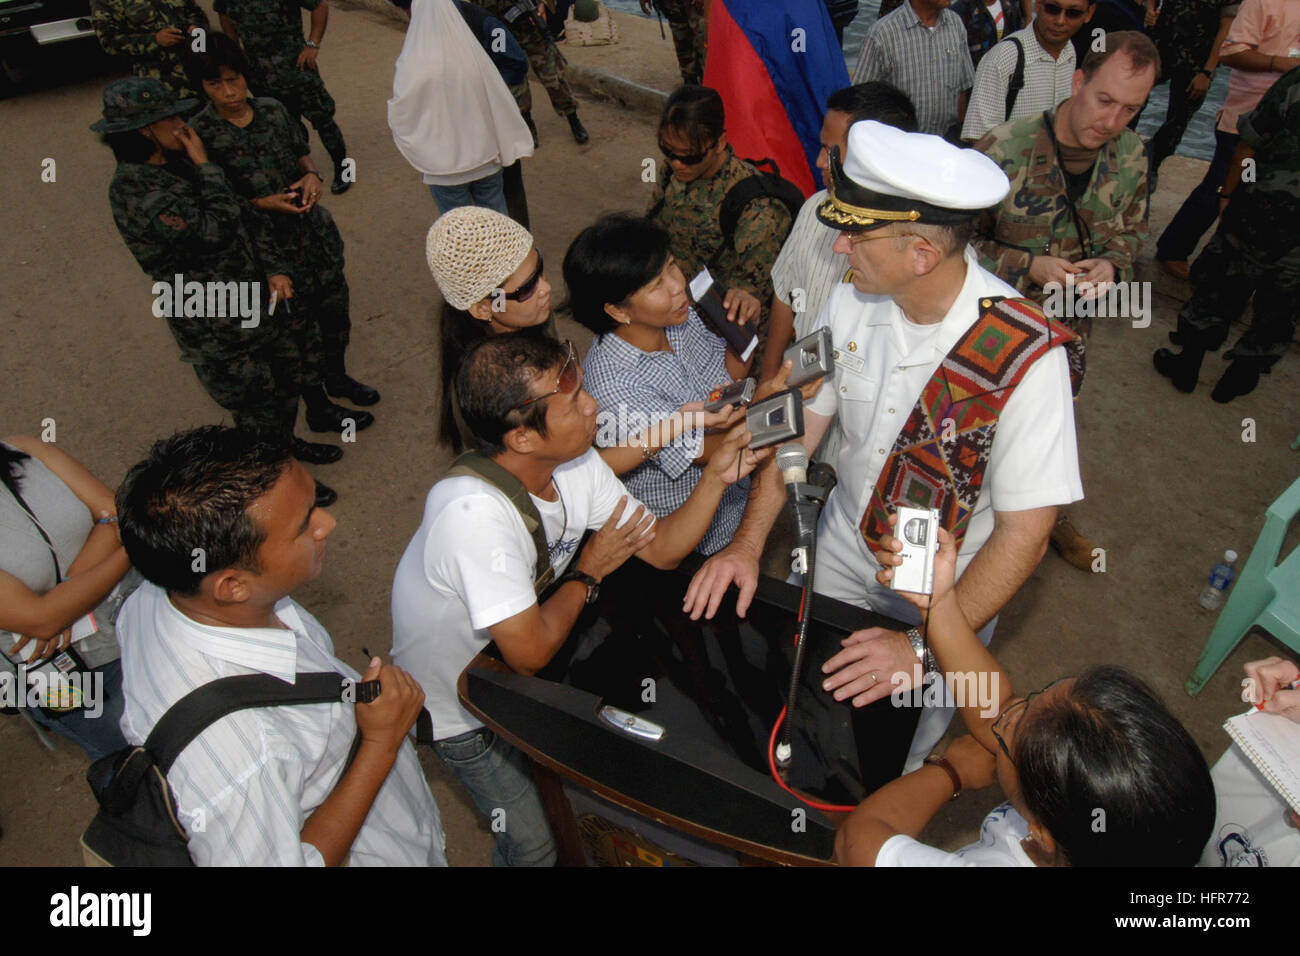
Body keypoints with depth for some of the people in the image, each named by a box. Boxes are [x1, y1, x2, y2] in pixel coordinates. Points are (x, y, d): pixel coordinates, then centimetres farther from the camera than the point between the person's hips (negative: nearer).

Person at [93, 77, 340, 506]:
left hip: (246, 293, 9)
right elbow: (216, 230, -30)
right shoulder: (136, 193, -27)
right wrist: (206, 166, -19)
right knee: (254, 395, 5)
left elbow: (240, 219, 9)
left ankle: (284, 442, 47)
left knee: (287, 362, 22)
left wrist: (269, 270, -1)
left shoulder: (174, 164, 3)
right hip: (211, 320, -9)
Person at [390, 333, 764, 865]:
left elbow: (661, 548, -9)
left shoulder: (575, 462, -16)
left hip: (522, 655, 6)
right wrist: (589, 571, -18)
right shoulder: (475, 512, -40)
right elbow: (531, 652, -33)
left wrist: (715, 477, -24)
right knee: (536, 846, 4)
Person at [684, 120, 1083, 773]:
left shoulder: (1026, 355, -32)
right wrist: (747, 544, -13)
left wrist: (925, 646, -33)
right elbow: (800, 421, -5)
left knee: (912, 737, 18)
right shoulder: (851, 301, -17)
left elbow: (1025, 531, -28)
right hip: (844, 545, 5)